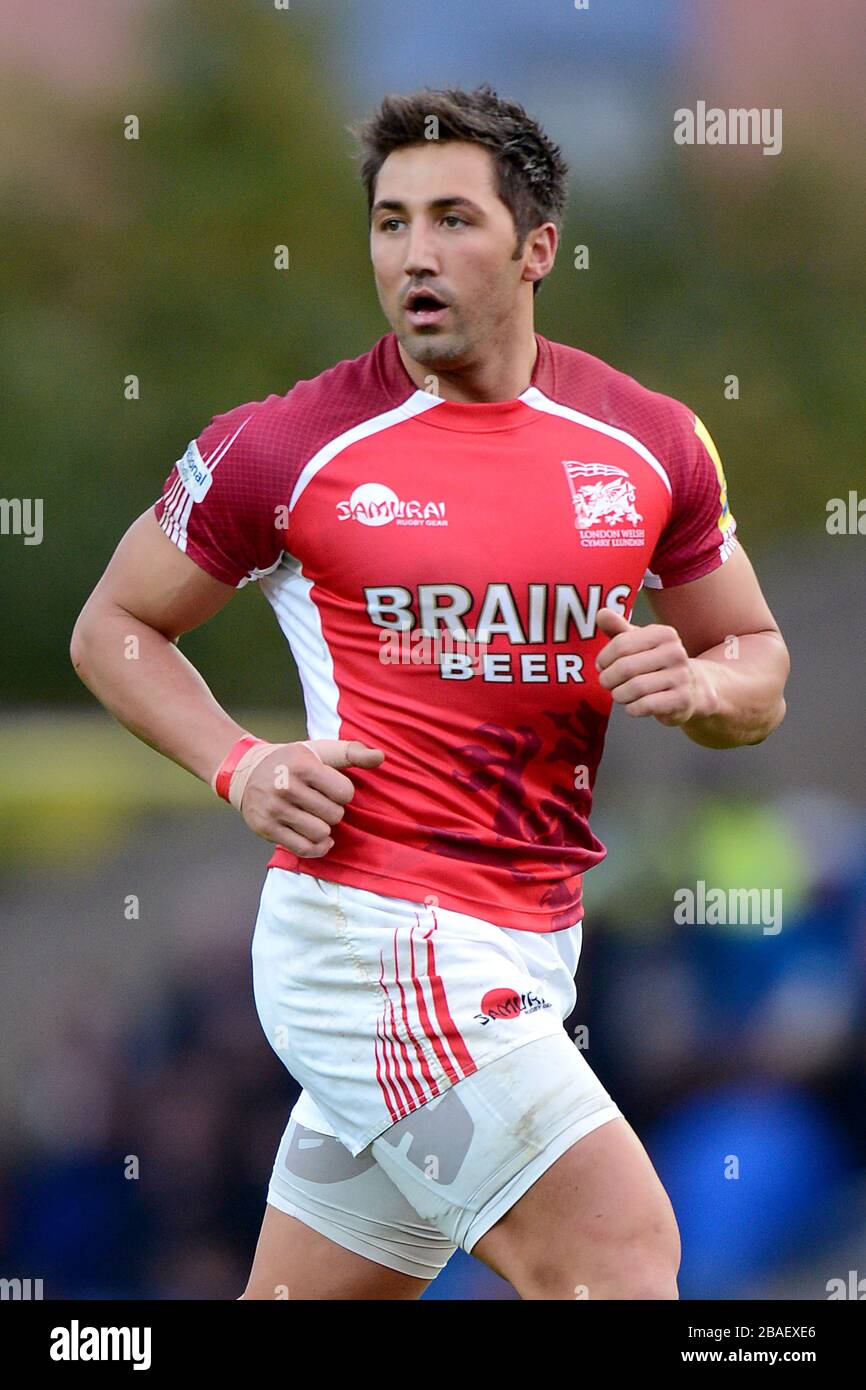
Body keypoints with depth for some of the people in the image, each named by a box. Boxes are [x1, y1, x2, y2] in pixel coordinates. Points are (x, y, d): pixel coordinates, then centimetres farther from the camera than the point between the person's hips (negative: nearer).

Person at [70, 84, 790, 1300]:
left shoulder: (650, 444, 6)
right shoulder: (284, 449, -5)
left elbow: (759, 662, 17)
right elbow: (114, 627, 8)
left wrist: (696, 687, -7)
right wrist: (242, 766, -9)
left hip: (526, 951, 5)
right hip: (372, 928, -5)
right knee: (625, 1255, -18)